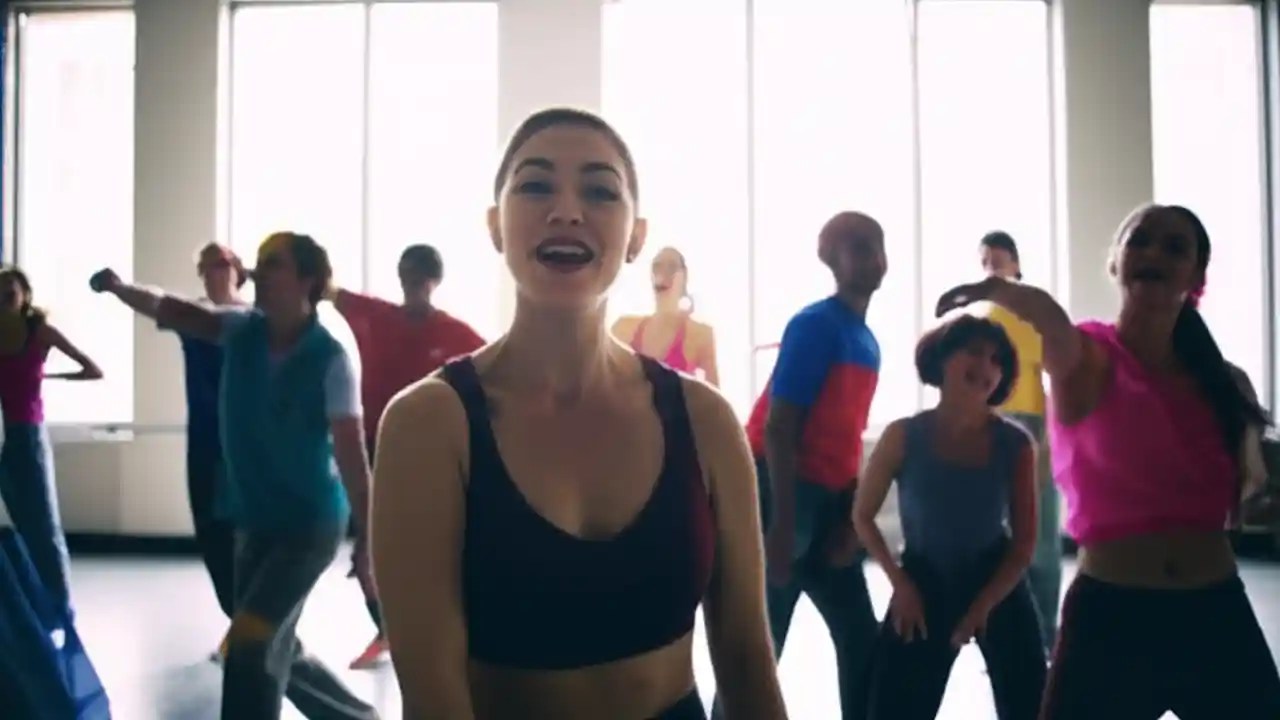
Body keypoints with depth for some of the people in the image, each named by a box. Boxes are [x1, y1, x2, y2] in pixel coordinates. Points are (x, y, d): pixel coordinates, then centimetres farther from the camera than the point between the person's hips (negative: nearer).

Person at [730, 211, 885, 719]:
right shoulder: (816, 326, -12)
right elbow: (777, 428, -18)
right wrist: (783, 524, -22)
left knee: (861, 638, 13)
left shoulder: (866, 341, 13)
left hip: (825, 500, 9)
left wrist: (850, 519, 6)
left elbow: (846, 437, 14)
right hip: (780, 493, -9)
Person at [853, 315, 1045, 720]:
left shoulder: (1015, 444, -13)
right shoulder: (903, 436, -15)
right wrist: (899, 583, -10)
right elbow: (863, 516, -4)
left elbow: (1024, 542, -7)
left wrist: (982, 606, -14)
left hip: (1000, 588, 1)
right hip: (924, 588, -1)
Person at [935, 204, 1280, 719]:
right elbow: (1049, 319, -32)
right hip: (1110, 617, -4)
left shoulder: (1221, 381, 9)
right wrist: (997, 288, -52)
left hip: (1219, 616, 5)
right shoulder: (1086, 359, -6)